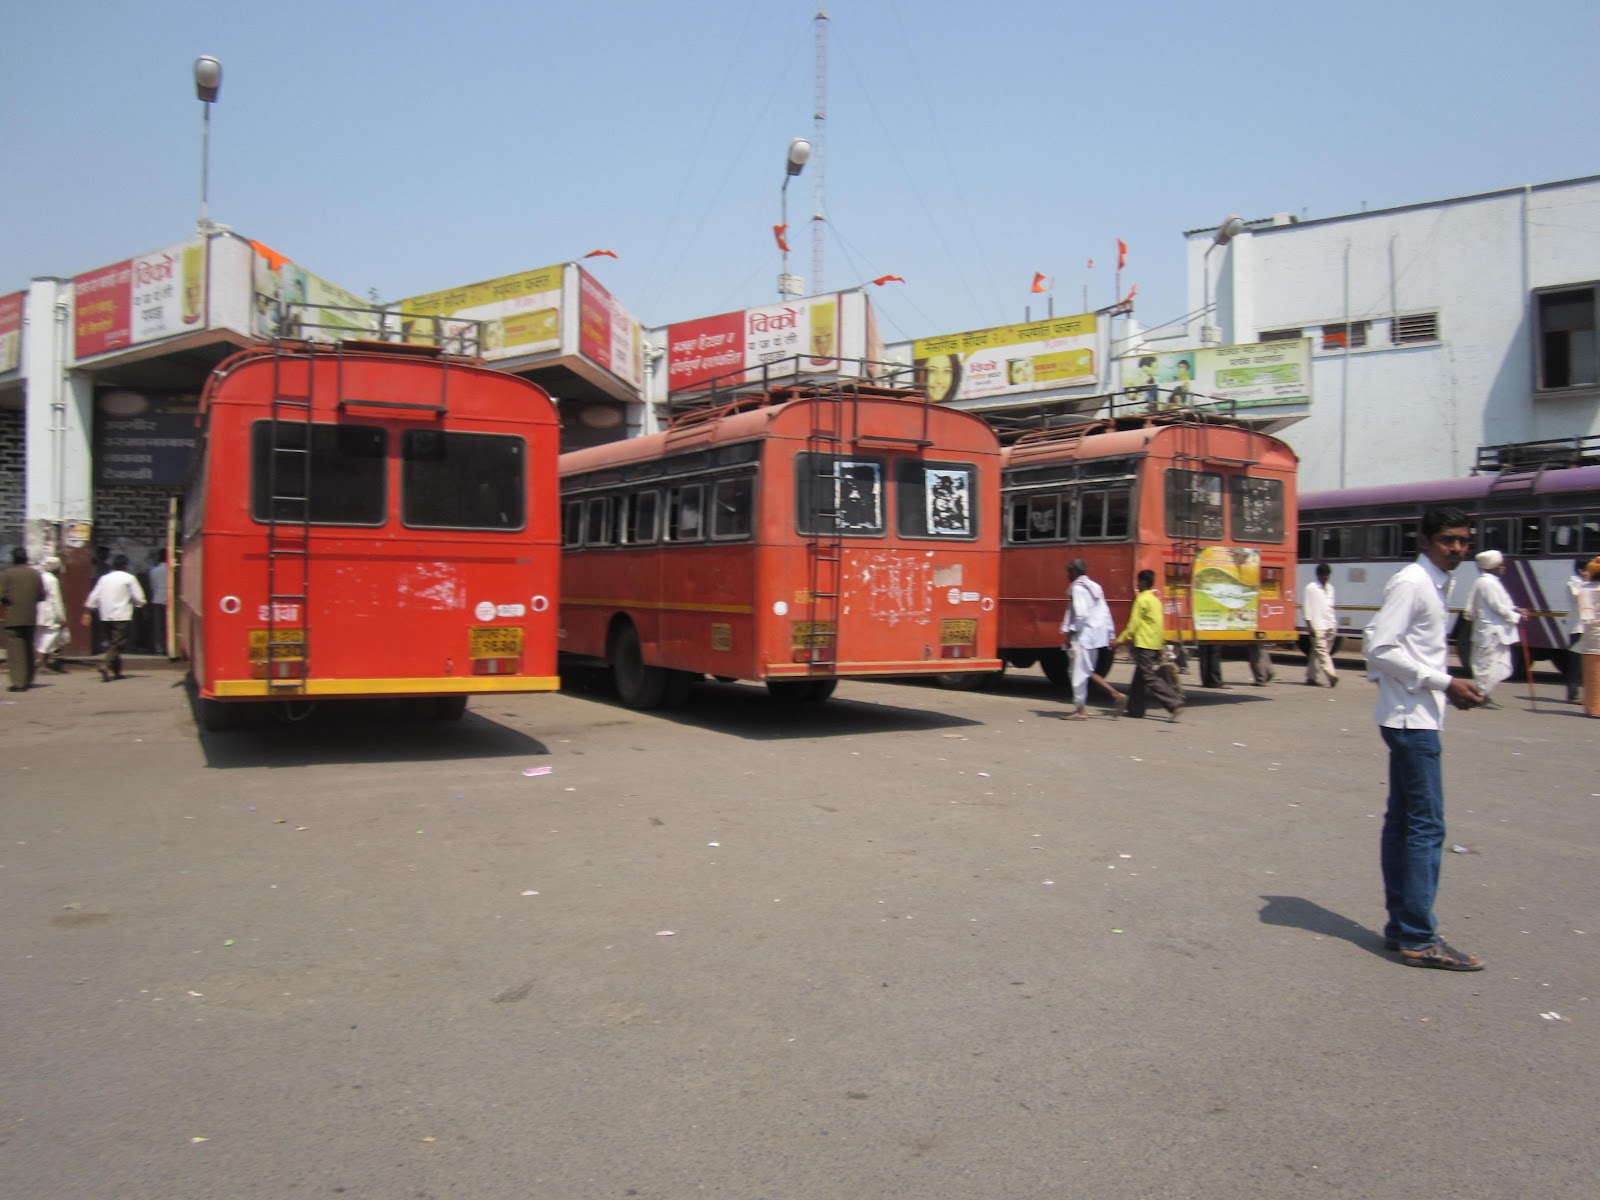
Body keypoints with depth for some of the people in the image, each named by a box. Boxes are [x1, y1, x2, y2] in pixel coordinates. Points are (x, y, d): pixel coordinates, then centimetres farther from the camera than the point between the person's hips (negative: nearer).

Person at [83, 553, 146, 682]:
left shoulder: (104, 578, 12)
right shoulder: (129, 578, -3)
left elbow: (94, 597, 9)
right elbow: (139, 599, -5)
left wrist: (86, 613, 13)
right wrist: (140, 604, 17)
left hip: (105, 617, 6)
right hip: (122, 617, -6)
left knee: (112, 643, 15)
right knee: (117, 644, -8)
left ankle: (116, 670, 18)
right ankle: (106, 665, -28)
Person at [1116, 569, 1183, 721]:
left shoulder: (1142, 599, -12)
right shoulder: (1155, 599, 15)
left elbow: (1134, 624, -14)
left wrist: (1120, 640, -7)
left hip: (1144, 644, -9)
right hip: (1155, 644, 9)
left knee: (1150, 677, -11)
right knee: (1140, 678, 14)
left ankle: (1174, 704, -20)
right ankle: (1135, 708, 17)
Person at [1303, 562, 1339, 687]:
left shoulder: (1330, 588, 17)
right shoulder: (1311, 588, -2)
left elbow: (1333, 607, 22)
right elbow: (1306, 606, -5)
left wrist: (1335, 624, 18)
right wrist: (1309, 625, -11)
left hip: (1329, 626, 6)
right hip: (1317, 626, -6)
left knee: (1317, 653, 8)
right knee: (1321, 650, -13)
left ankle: (1311, 677, 12)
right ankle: (1332, 676, -21)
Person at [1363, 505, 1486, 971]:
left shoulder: (1436, 585, 16)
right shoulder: (1410, 583, -12)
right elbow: (1381, 648, -19)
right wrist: (1445, 684, -18)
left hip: (1415, 719, 10)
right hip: (1412, 719, -10)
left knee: (1402, 822, 12)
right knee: (1427, 826, -8)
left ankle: (1400, 927, 19)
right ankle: (1419, 939, -2)